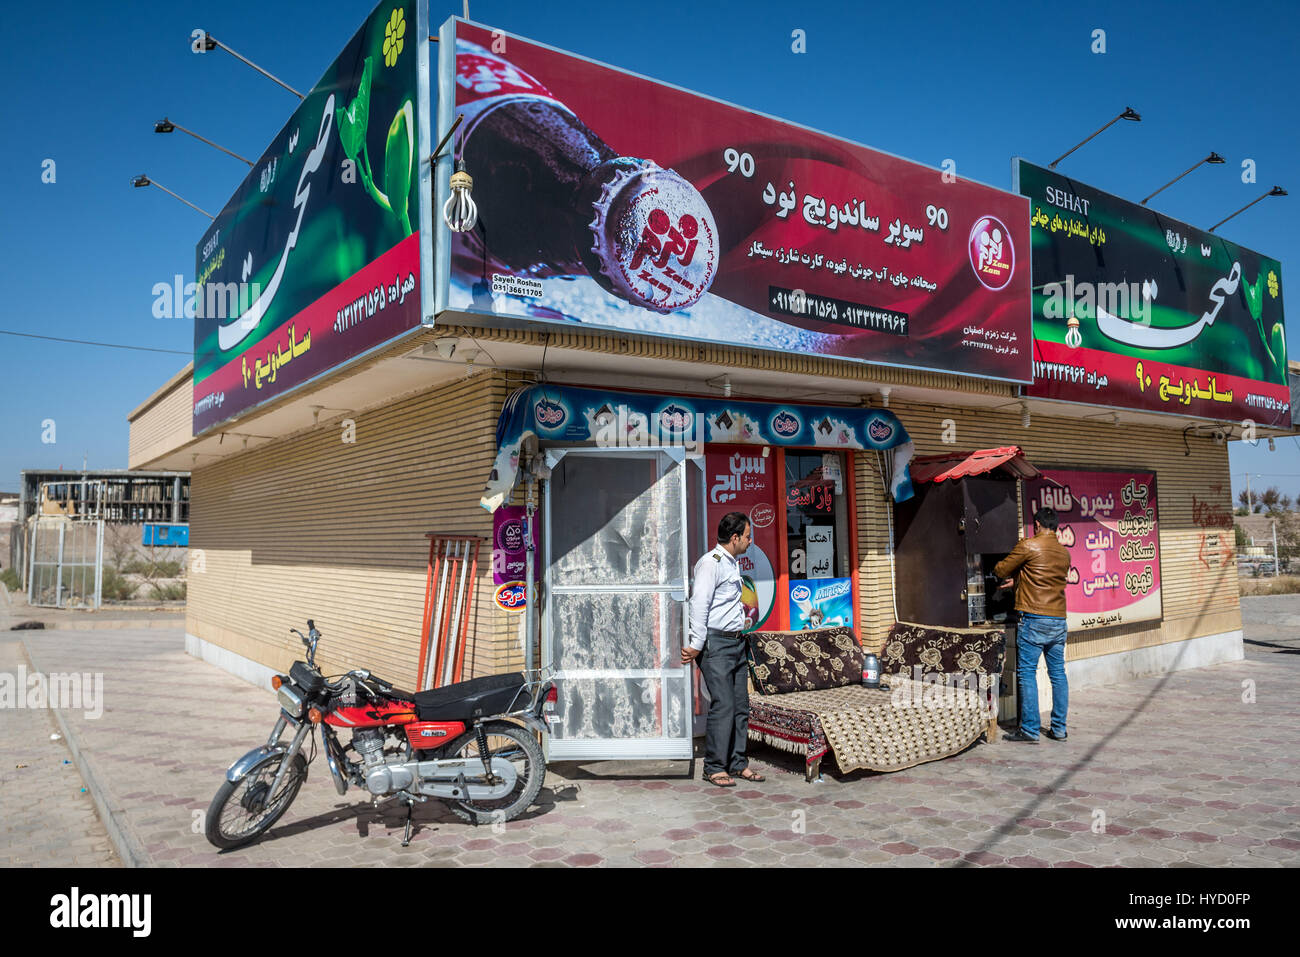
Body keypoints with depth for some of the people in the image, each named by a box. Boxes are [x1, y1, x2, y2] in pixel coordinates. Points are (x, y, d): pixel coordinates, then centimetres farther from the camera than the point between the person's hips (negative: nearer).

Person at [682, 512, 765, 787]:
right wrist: (696, 645, -17)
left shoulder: (733, 563, 17)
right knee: (723, 706, -8)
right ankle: (714, 767, 2)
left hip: (736, 641, 9)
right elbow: (699, 605, -17)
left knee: (741, 705, 9)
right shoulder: (710, 563, -13)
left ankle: (737, 763, 18)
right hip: (716, 643, -9)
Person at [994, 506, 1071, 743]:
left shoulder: (1028, 546, -7)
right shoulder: (1064, 552, 13)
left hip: (1034, 619, -6)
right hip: (1059, 620, 7)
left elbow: (1001, 570, 0)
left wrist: (997, 567, 24)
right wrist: (1019, 581, 37)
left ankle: (1029, 730, -2)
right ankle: (1059, 729, 15)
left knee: (1027, 673, -2)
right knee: (1058, 674, 11)